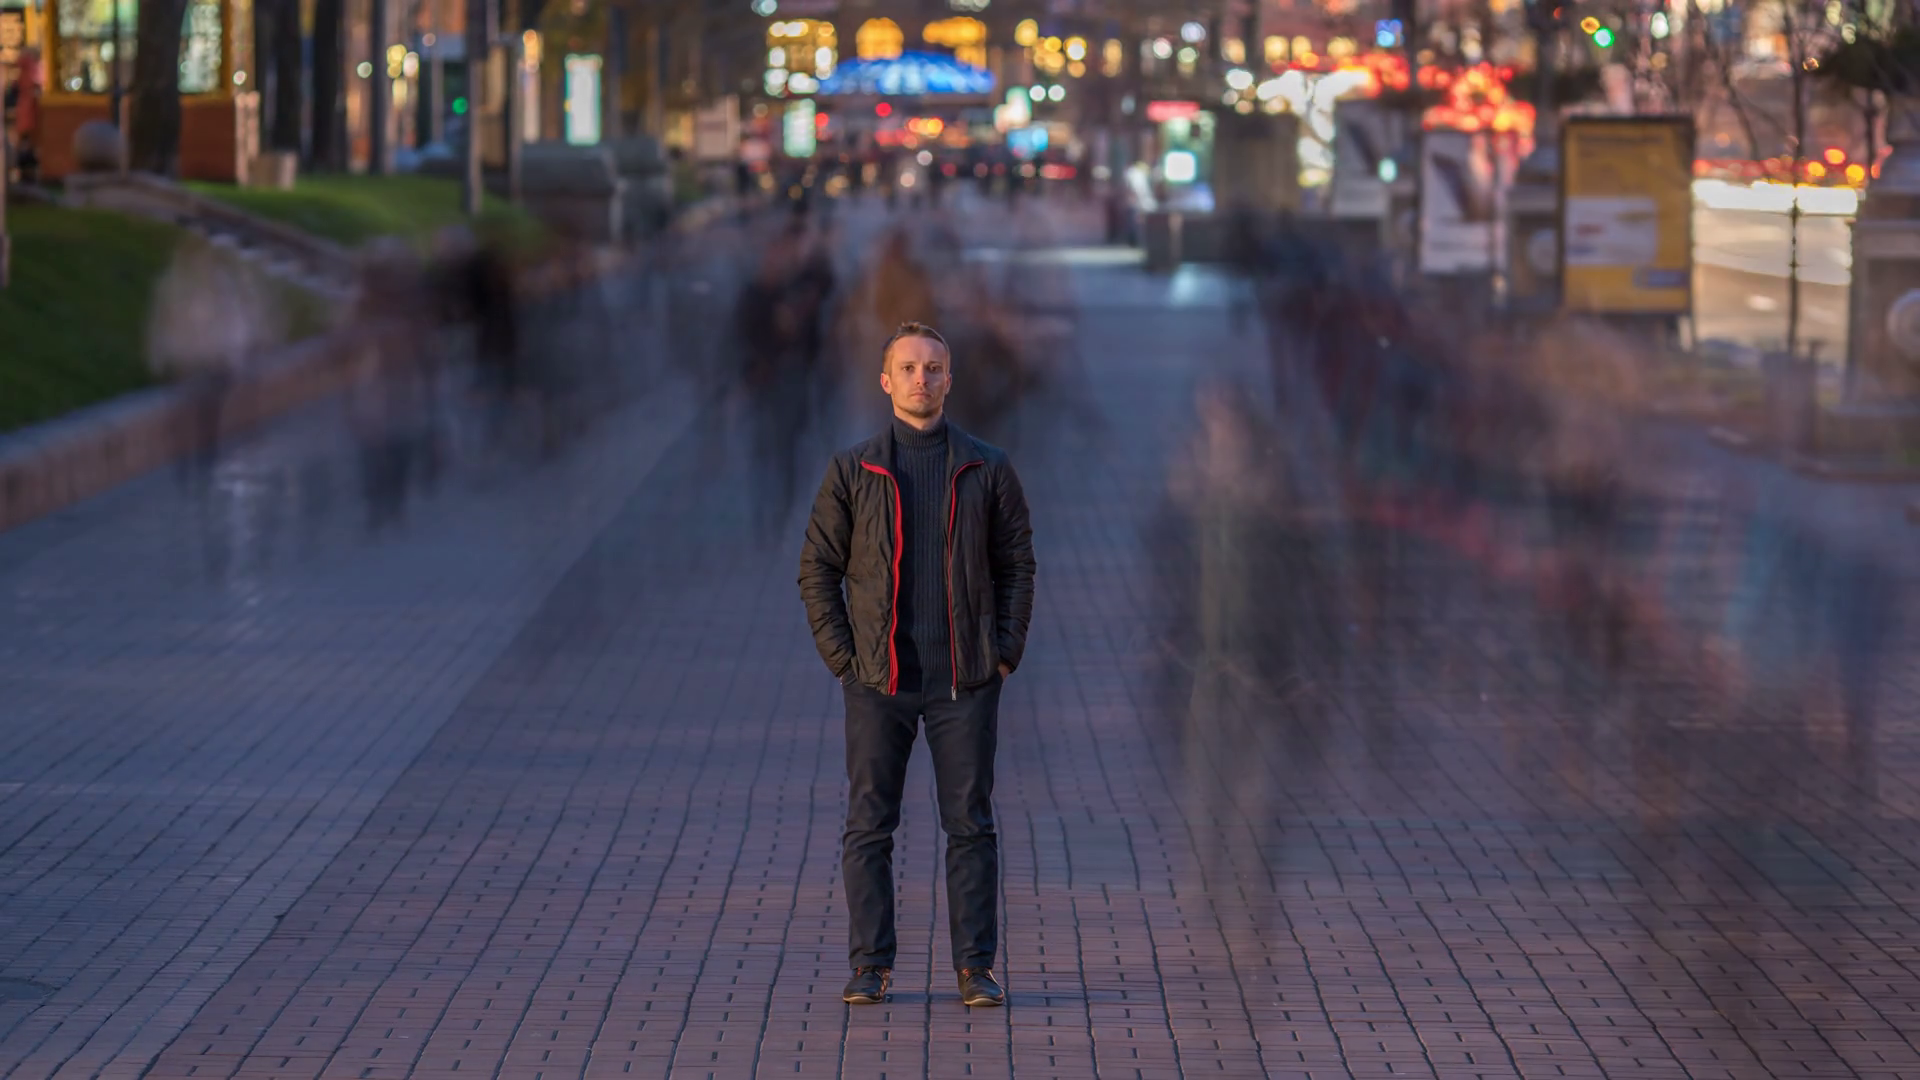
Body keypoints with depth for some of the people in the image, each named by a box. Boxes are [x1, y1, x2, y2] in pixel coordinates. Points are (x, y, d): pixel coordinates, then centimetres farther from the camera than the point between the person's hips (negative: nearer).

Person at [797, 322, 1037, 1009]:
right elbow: (817, 570, 5)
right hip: (879, 682, 0)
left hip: (966, 683, 0)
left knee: (971, 824, 1)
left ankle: (976, 967, 7)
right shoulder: (852, 472, 3)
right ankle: (870, 967, 8)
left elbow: (1017, 563, 9)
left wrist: (1006, 654, 0)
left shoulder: (986, 470, 5)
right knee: (869, 826, 0)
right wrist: (842, 658, -3)